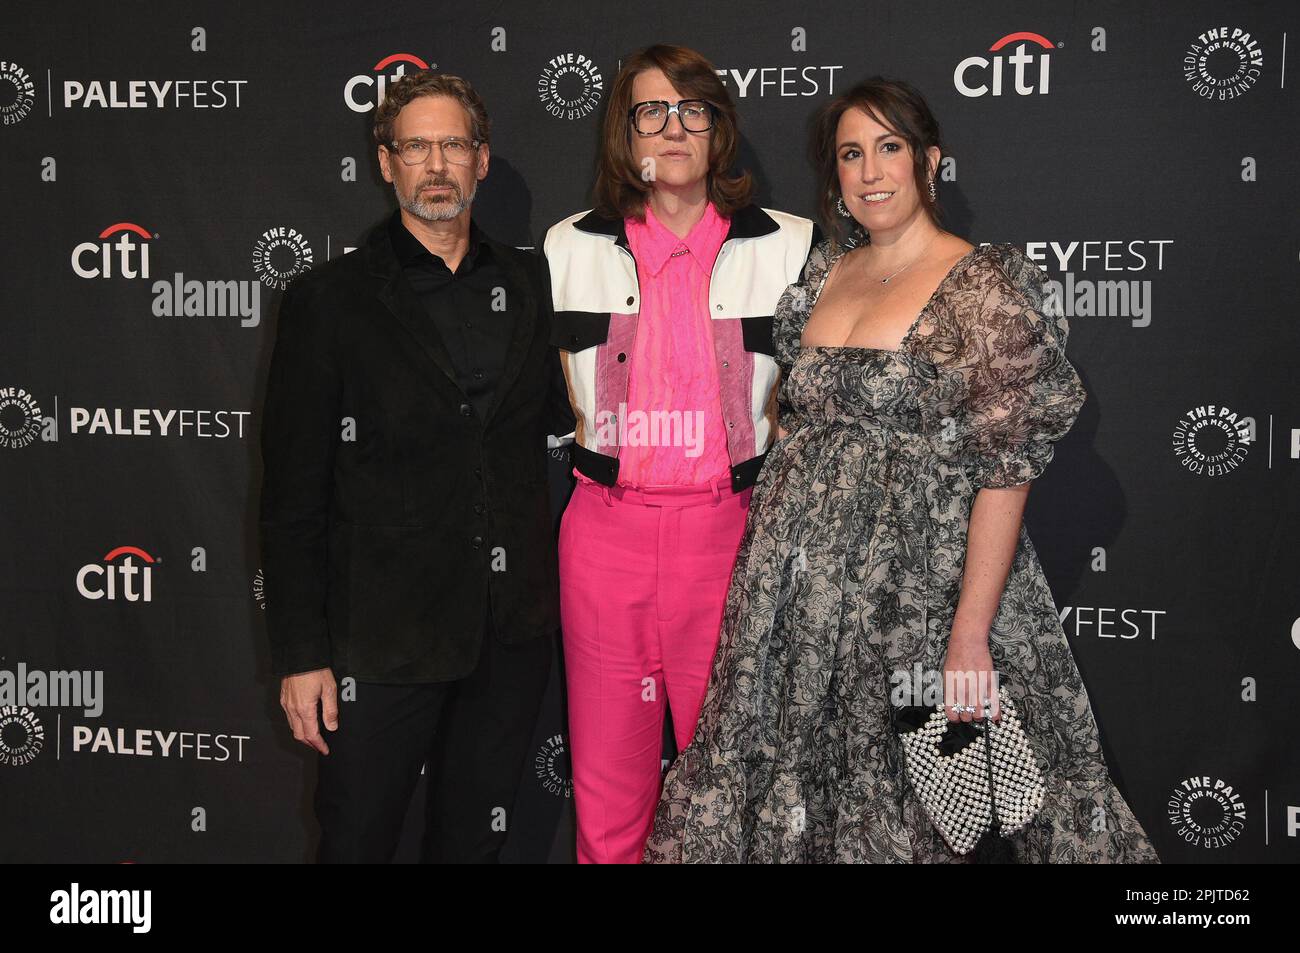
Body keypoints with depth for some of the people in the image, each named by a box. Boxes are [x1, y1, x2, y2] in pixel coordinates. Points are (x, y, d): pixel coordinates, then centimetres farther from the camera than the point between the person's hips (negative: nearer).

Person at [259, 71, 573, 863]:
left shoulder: (529, 284, 8)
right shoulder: (331, 301, -3)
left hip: (511, 635, 4)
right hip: (384, 638, -3)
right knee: (358, 840, 7)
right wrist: (300, 654, -8)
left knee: (476, 839, 17)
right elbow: (293, 494, -5)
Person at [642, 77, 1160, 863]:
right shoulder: (826, 274, 8)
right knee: (796, 786, 13)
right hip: (802, 583, 6)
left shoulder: (984, 286, -11)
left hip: (917, 581, -5)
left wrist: (971, 634, -21)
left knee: (898, 802, 7)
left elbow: (1008, 468, -16)